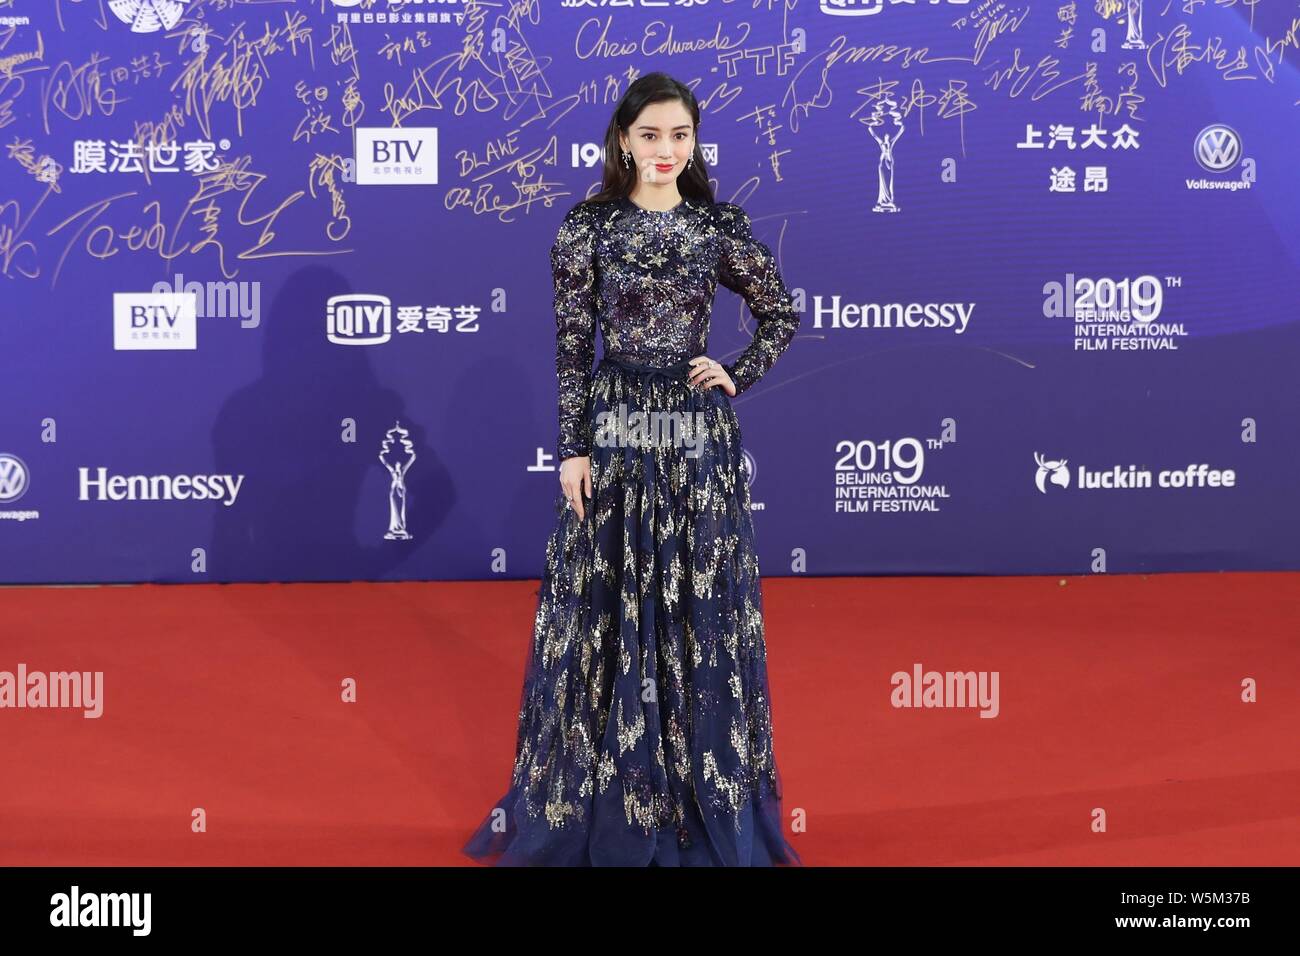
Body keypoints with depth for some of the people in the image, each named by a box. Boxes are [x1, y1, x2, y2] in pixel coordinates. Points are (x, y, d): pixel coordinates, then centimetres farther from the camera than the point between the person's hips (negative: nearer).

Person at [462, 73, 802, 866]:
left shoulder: (724, 227, 3)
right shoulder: (588, 226, -1)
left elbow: (783, 316, 13)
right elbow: (570, 346, -2)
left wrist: (737, 378, 0)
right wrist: (571, 448, -7)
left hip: (698, 432, 1)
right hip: (613, 427, -1)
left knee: (701, 609, 7)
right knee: (605, 607, 6)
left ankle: (704, 787, 23)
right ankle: (600, 792, 21)